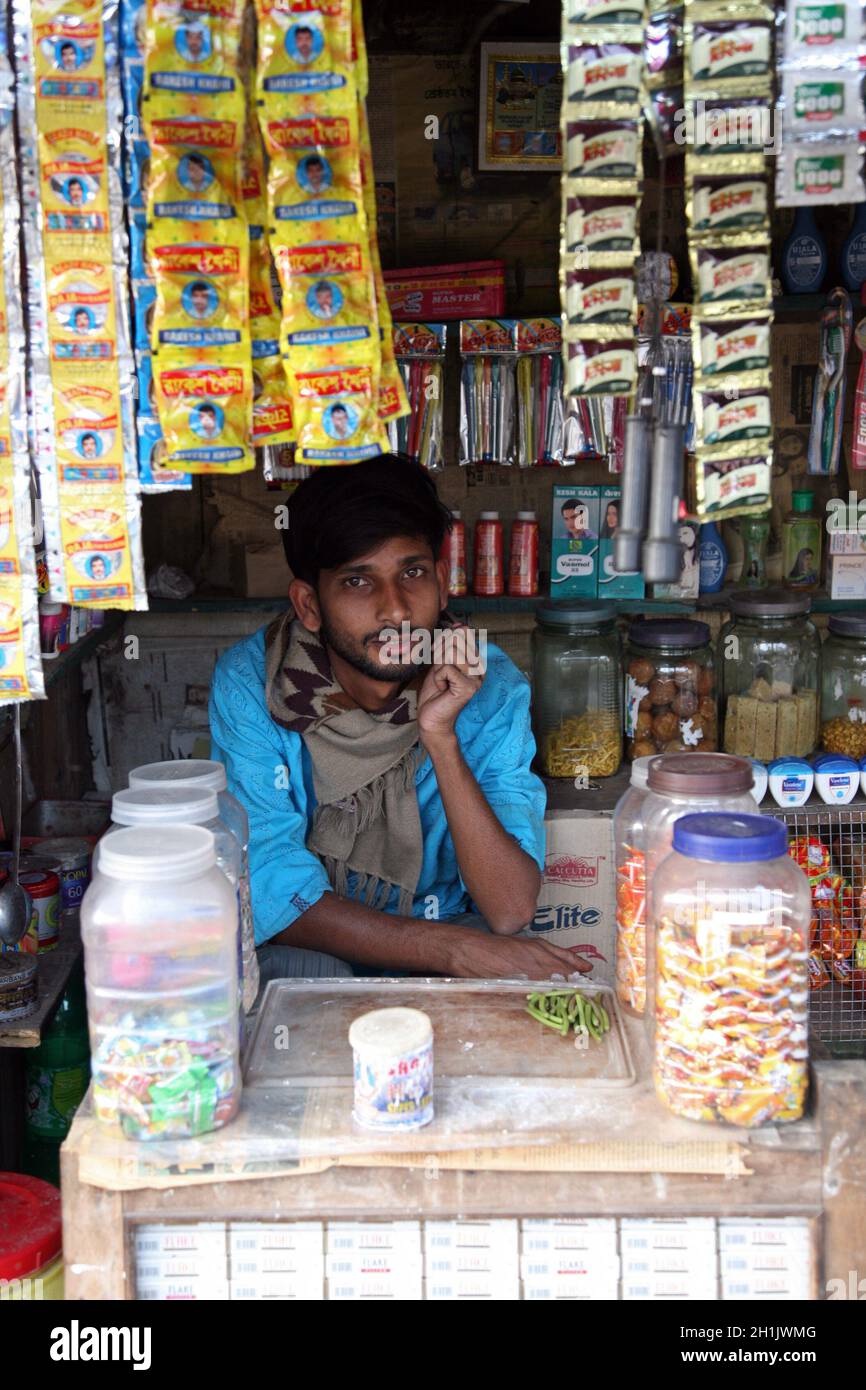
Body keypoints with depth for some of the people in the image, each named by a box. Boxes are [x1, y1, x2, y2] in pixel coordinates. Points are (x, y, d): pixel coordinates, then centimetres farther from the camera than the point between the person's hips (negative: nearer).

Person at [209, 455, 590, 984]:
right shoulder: (249, 684, -18)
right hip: (309, 951, -1)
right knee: (300, 970, -34)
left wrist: (440, 738, -30)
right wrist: (456, 950, -29)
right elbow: (274, 896, -20)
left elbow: (511, 911, -20)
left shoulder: (491, 687, -14)